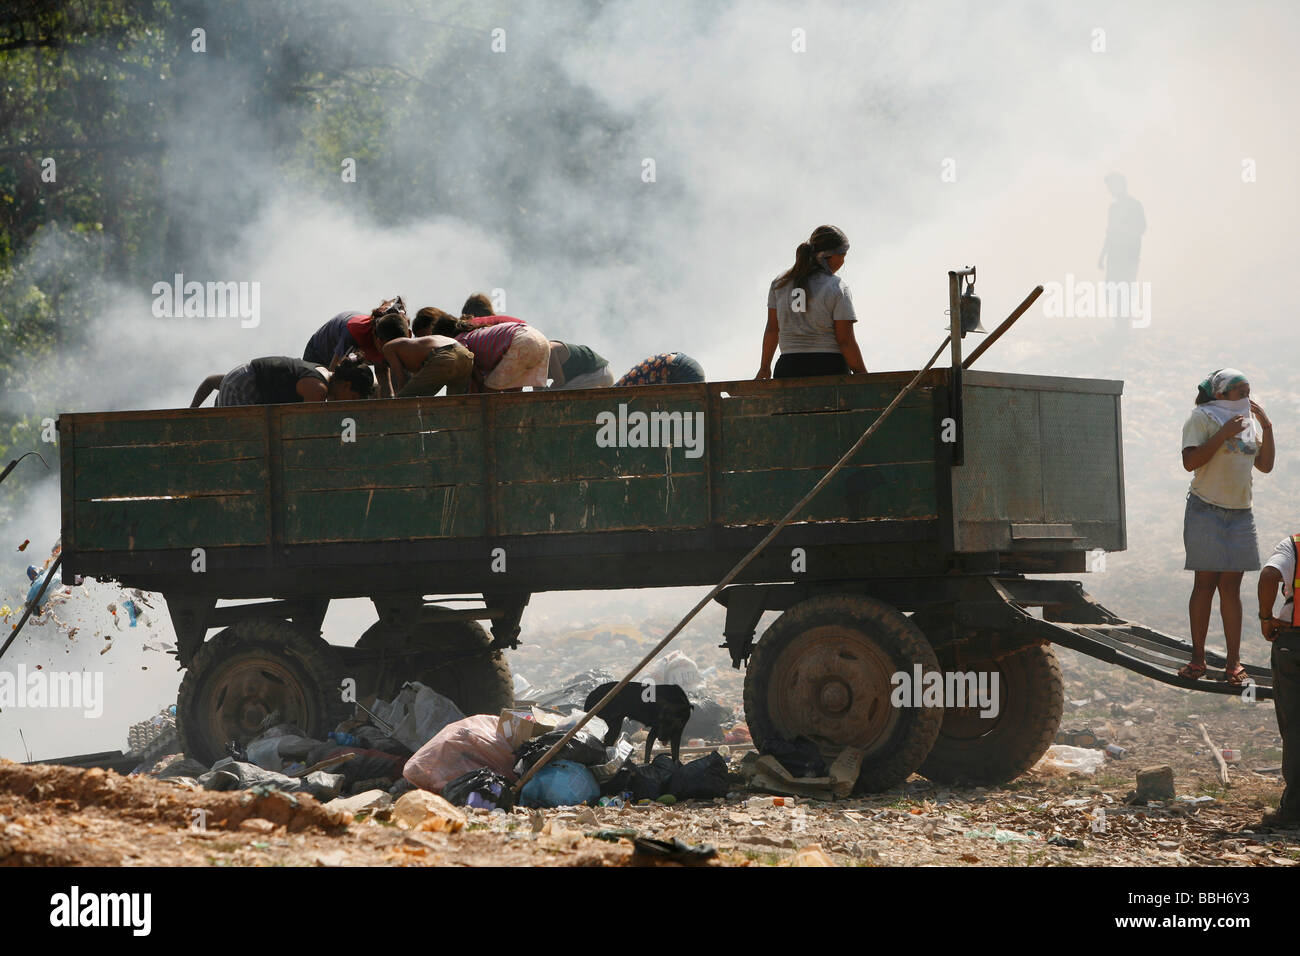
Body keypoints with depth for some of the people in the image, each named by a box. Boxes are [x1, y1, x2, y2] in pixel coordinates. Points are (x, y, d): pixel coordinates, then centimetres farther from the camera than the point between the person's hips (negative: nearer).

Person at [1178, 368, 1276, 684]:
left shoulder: (1250, 421, 14)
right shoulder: (1202, 417, -4)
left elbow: (1265, 465, 13)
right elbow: (1190, 462, -14)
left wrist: (1267, 428, 3)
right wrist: (1223, 434, -20)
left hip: (1240, 513, 5)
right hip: (1206, 512, -5)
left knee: (1231, 587, 3)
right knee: (1205, 584, -3)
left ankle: (1234, 661, 2)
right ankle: (1198, 657, 4)